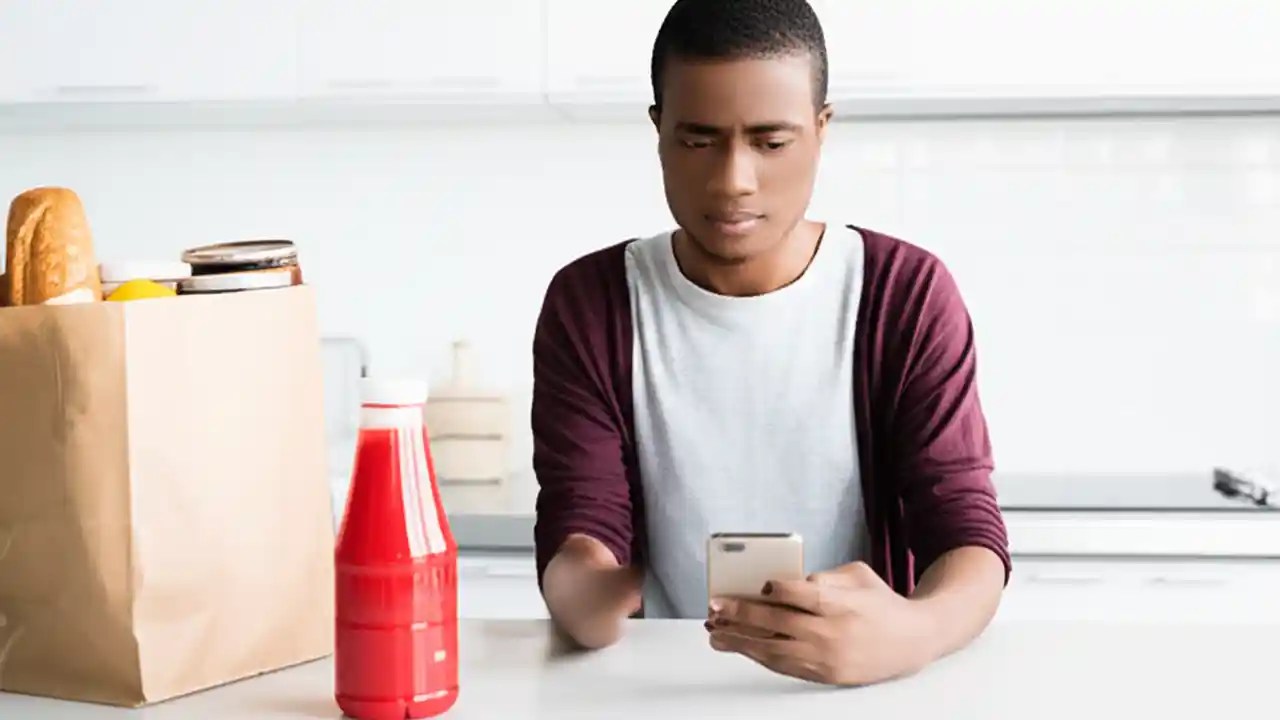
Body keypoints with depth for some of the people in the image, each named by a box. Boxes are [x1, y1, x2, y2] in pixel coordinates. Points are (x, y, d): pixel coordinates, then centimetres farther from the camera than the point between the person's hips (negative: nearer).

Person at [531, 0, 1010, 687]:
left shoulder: (909, 298, -3)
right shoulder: (589, 305, 0)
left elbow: (968, 534, -9)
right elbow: (575, 534, -5)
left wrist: (910, 633, -32)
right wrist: (584, 591, -30)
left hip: (860, 687, -2)